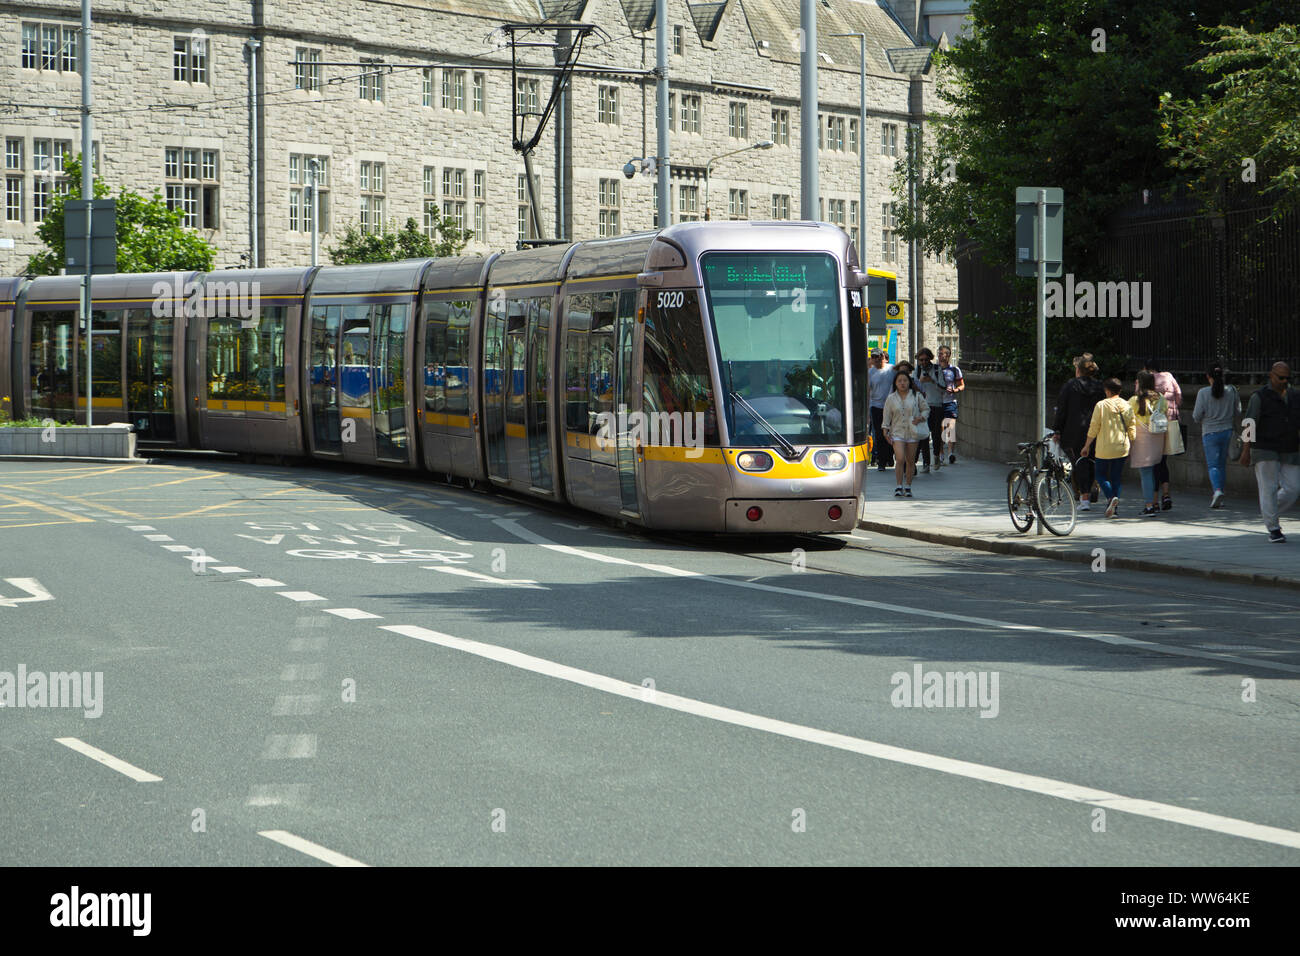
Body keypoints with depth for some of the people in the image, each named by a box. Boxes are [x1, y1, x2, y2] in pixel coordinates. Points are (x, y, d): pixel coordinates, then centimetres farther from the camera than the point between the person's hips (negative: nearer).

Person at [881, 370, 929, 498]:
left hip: (912, 433, 1)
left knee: (910, 461, 5)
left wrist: (920, 418, -9)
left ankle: (908, 487, 15)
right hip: (897, 433, -1)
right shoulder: (891, 399, 4)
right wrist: (886, 431, 0)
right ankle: (899, 486, -7)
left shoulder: (916, 396, 3)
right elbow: (887, 416, 8)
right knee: (900, 459, -14)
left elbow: (926, 409, 10)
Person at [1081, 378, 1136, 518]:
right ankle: (1115, 509, 6)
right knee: (1116, 478, 11)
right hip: (1122, 448, 4)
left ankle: (1111, 497, -17)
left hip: (1104, 448, -4)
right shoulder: (1127, 406, 1)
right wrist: (1132, 445, 17)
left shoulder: (1101, 405, -9)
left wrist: (1087, 445, 4)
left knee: (1101, 475, 9)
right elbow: (1132, 428, 4)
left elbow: (1094, 428, -7)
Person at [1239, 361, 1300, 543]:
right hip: (1265, 451, -5)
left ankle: (1266, 512, 22)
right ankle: (1273, 529, 0)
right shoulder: (1259, 397, -3)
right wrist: (1246, 450, -15)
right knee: (1269, 488, -6)